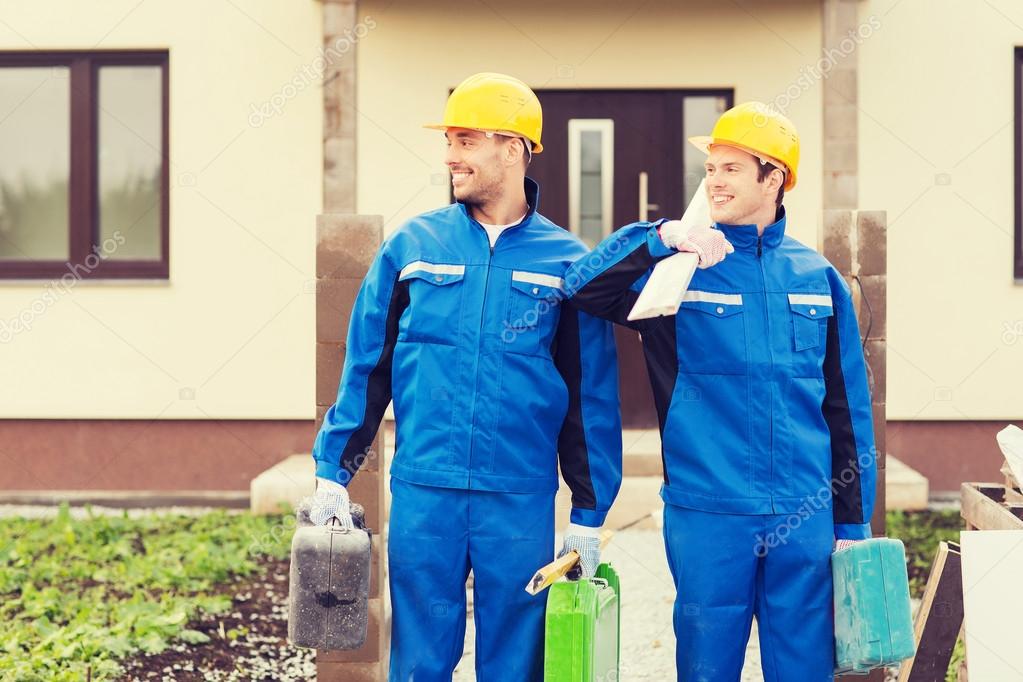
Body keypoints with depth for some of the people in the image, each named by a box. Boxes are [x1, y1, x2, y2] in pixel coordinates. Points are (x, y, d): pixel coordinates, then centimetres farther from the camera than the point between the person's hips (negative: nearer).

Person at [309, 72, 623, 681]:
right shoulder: (413, 245, 3)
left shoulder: (566, 260, 1)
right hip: (423, 494, 1)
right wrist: (333, 470, 3)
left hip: (522, 500, -1)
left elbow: (592, 396, 3)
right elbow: (366, 367, 6)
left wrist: (589, 514, 2)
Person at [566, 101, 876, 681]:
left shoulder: (817, 277, 6)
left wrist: (852, 523, 8)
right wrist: (661, 239, -22)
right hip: (708, 516, -2)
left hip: (805, 518, 2)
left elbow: (847, 408, 9)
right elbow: (582, 286, -13)